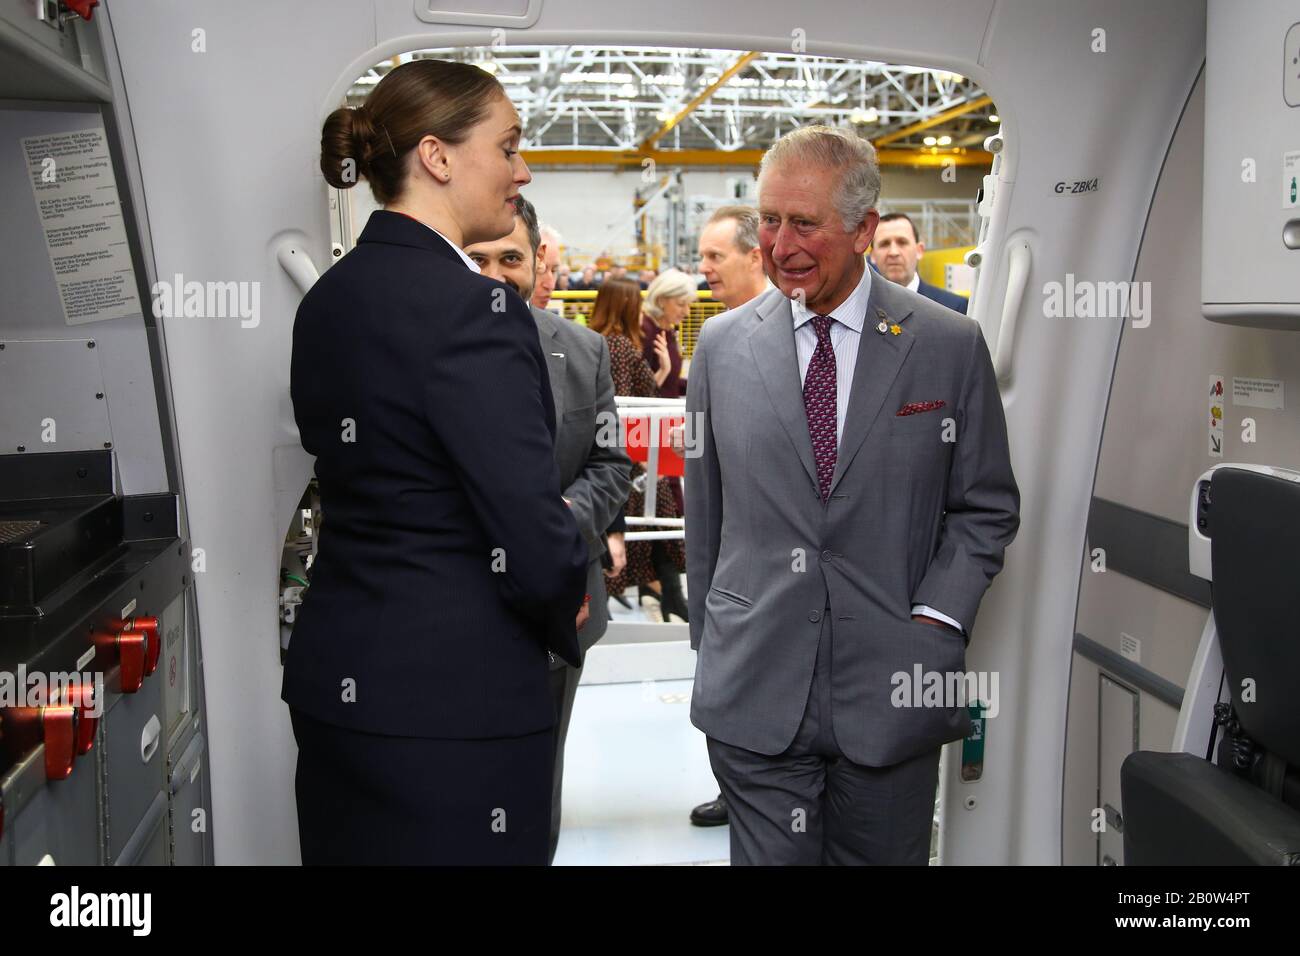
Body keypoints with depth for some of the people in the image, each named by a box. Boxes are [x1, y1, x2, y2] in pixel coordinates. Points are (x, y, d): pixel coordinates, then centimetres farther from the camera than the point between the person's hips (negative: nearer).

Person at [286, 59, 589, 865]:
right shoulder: (471, 307, -19)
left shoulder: (328, 299, 7)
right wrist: (569, 616, 1)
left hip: (334, 678, 9)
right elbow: (534, 543, -21)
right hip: (455, 702, -8)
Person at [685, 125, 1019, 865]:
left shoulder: (951, 346, -1)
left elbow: (986, 508, 5)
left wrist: (937, 620, -7)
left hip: (894, 693, 0)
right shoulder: (723, 345, 4)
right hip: (754, 694, 1)